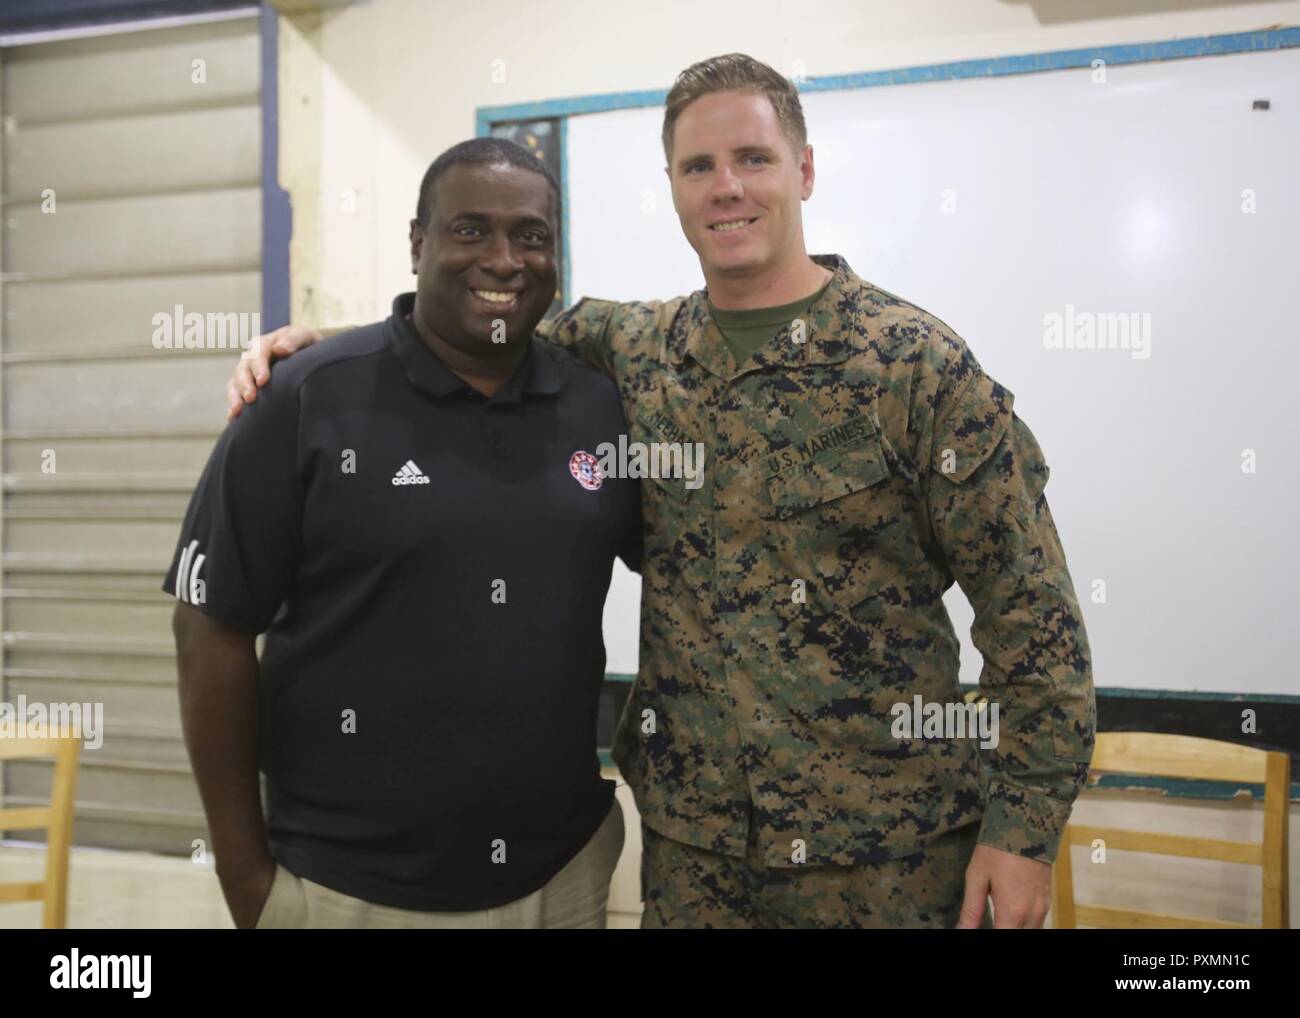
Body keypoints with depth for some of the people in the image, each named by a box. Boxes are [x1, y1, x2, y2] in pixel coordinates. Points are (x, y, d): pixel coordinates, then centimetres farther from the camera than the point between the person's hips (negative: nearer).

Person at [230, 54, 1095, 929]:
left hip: (887, 848, -3)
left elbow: (1029, 605, -9)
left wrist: (1025, 824, -11)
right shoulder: (631, 351, 2)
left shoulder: (915, 363, -10)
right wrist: (325, 346, 2)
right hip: (691, 834, 4)